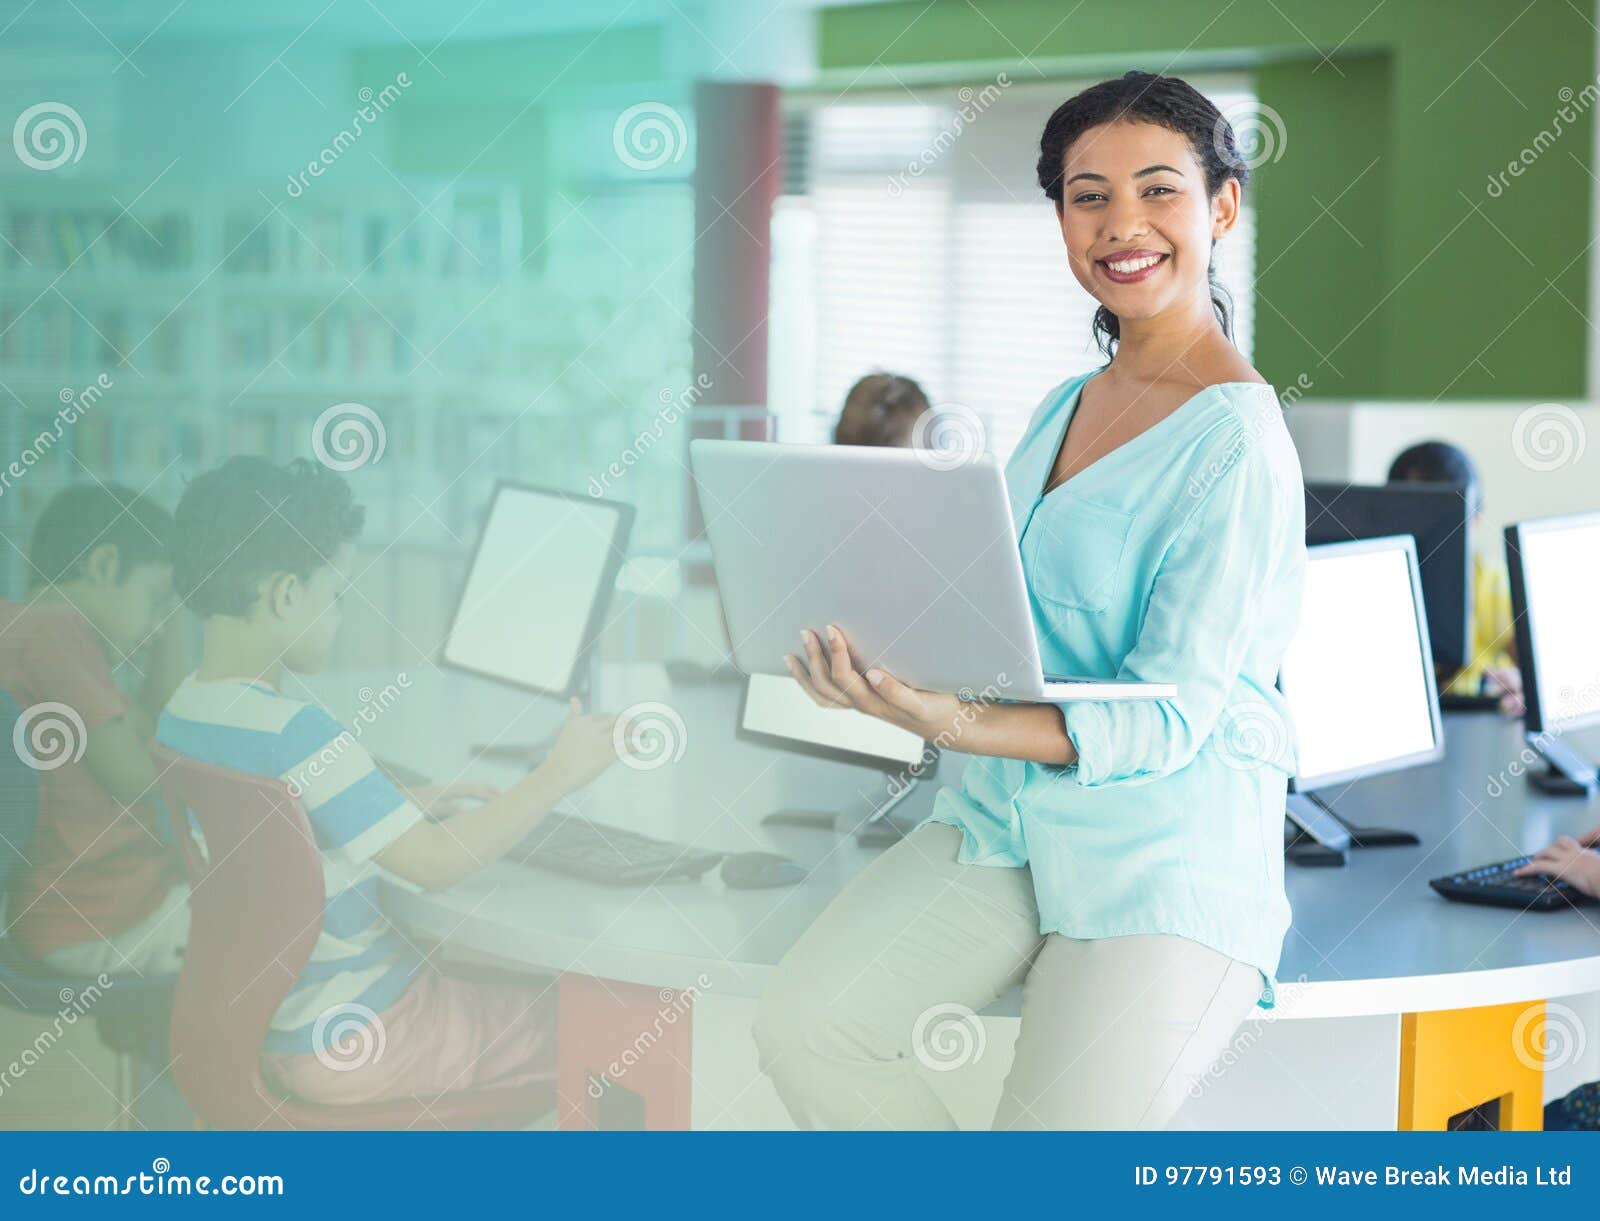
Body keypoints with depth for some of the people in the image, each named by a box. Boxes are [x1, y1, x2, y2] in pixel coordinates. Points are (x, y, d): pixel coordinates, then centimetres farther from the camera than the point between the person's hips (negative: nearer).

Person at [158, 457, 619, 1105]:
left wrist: (410, 807, 11)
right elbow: (435, 862, -25)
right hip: (356, 1042, -9)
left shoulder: (180, 715, 1)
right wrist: (557, 776, -15)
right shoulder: (296, 733, -27)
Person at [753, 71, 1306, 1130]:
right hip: (1006, 817, 7)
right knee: (801, 1025, -12)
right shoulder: (1064, 408, 13)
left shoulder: (1236, 441, -13)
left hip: (1170, 854, -7)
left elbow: (1169, 715, -18)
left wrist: (954, 725, -31)